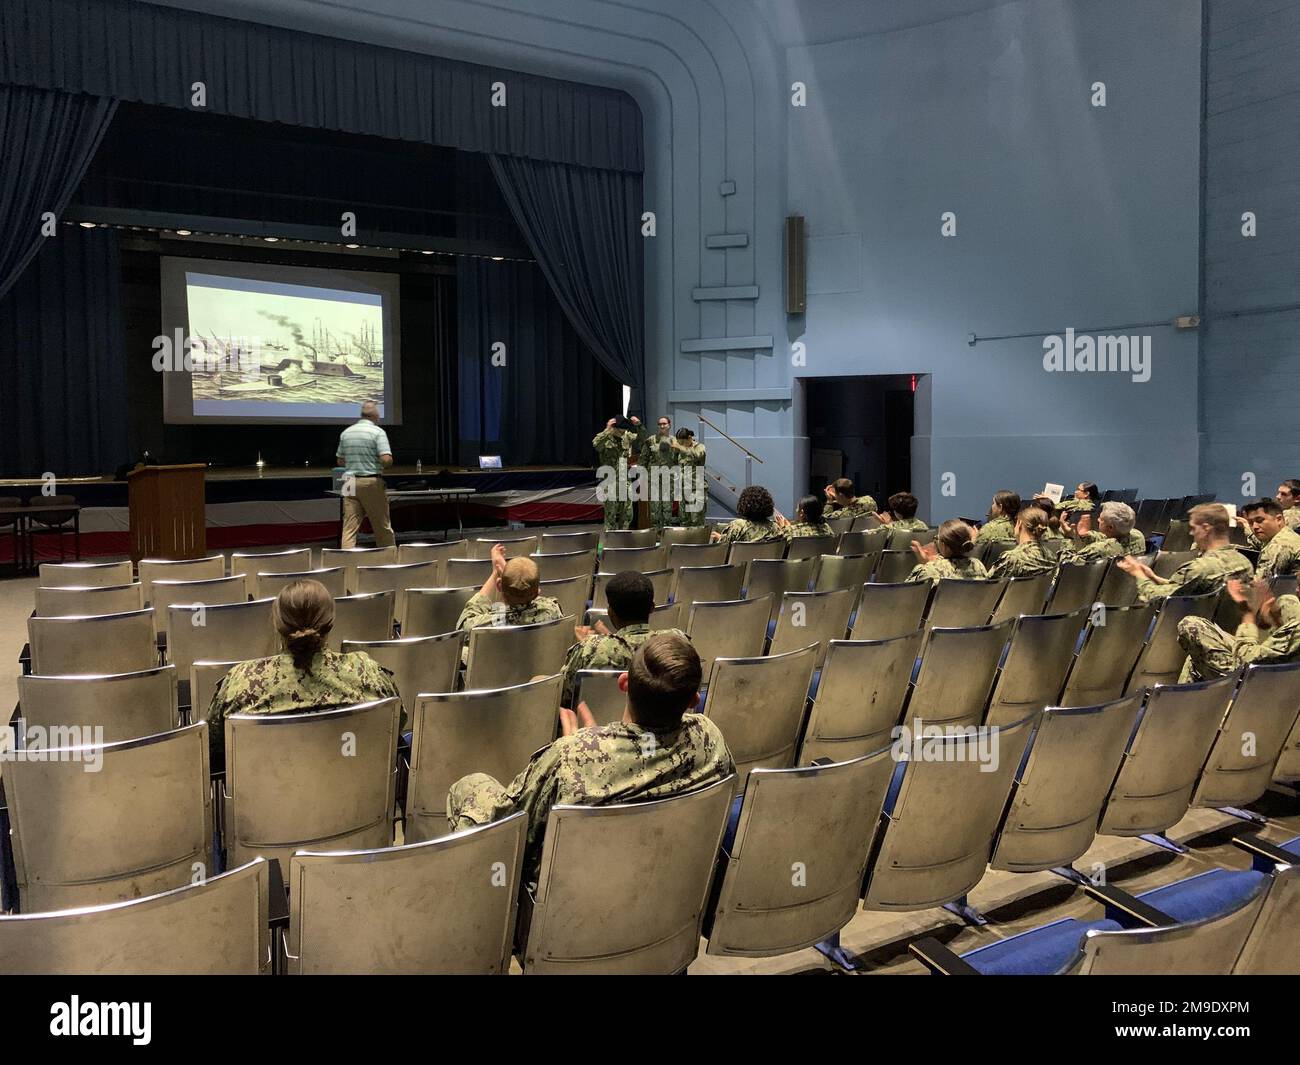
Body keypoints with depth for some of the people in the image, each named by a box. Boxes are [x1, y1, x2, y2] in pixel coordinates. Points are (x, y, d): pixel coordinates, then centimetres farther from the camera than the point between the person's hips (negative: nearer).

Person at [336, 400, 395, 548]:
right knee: (382, 527, 8)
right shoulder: (378, 432, -7)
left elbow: (340, 461, 15)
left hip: (350, 483, 4)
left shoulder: (345, 433, 10)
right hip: (372, 483, -4)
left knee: (349, 528, 0)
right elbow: (386, 459, -17)